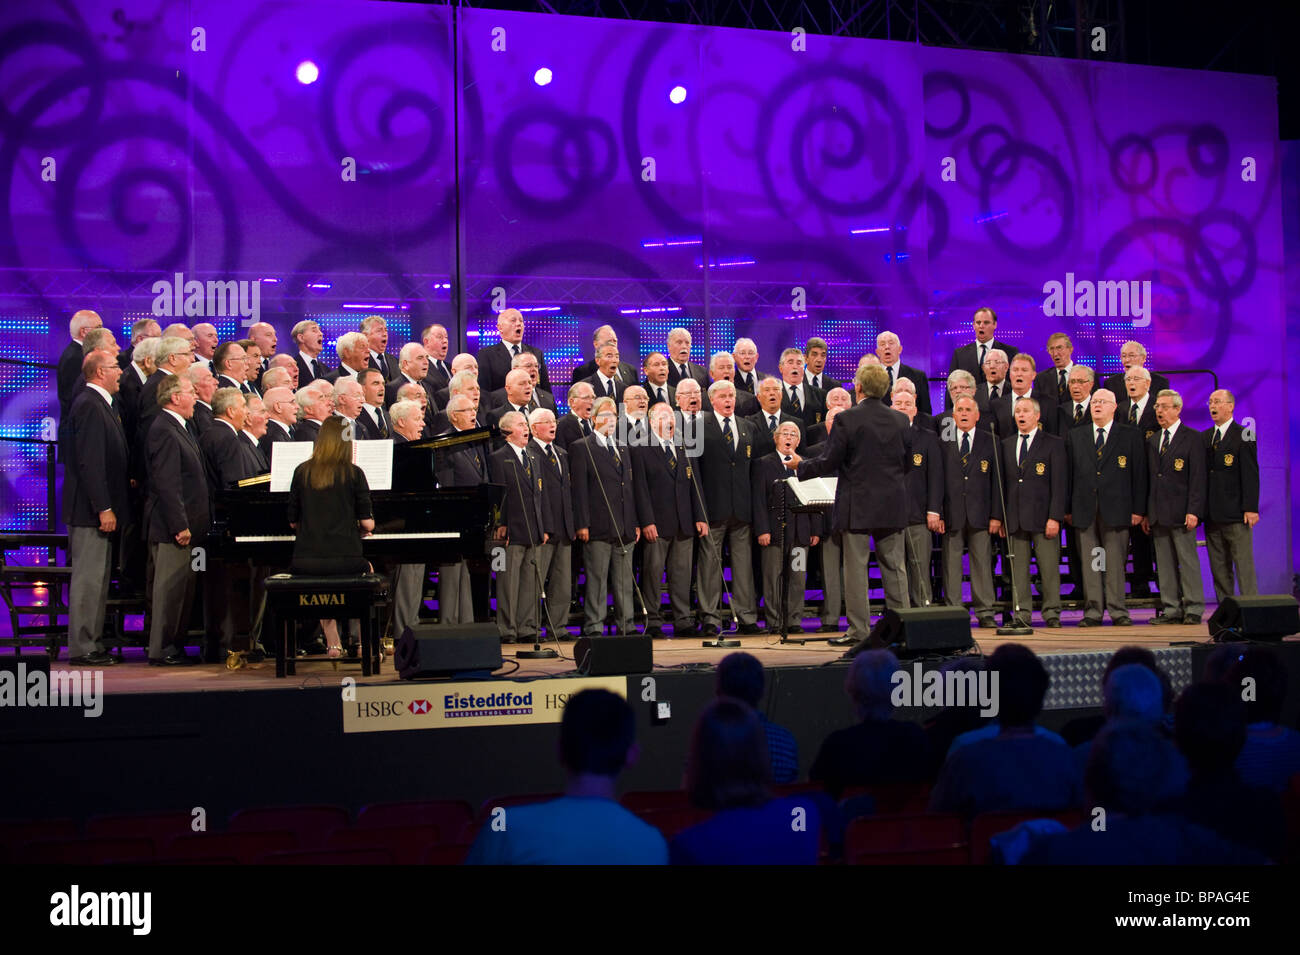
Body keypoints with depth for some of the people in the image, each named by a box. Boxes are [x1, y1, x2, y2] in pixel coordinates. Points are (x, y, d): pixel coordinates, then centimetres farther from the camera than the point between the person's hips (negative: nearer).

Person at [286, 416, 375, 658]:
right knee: (366, 569, 32)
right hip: (344, 560, -2)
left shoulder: (302, 472, 4)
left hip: (304, 562, 2)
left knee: (321, 582, 37)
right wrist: (365, 528, 21)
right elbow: (367, 523, -3)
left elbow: (293, 522, 11)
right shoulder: (353, 473, -4)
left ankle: (333, 643, 29)